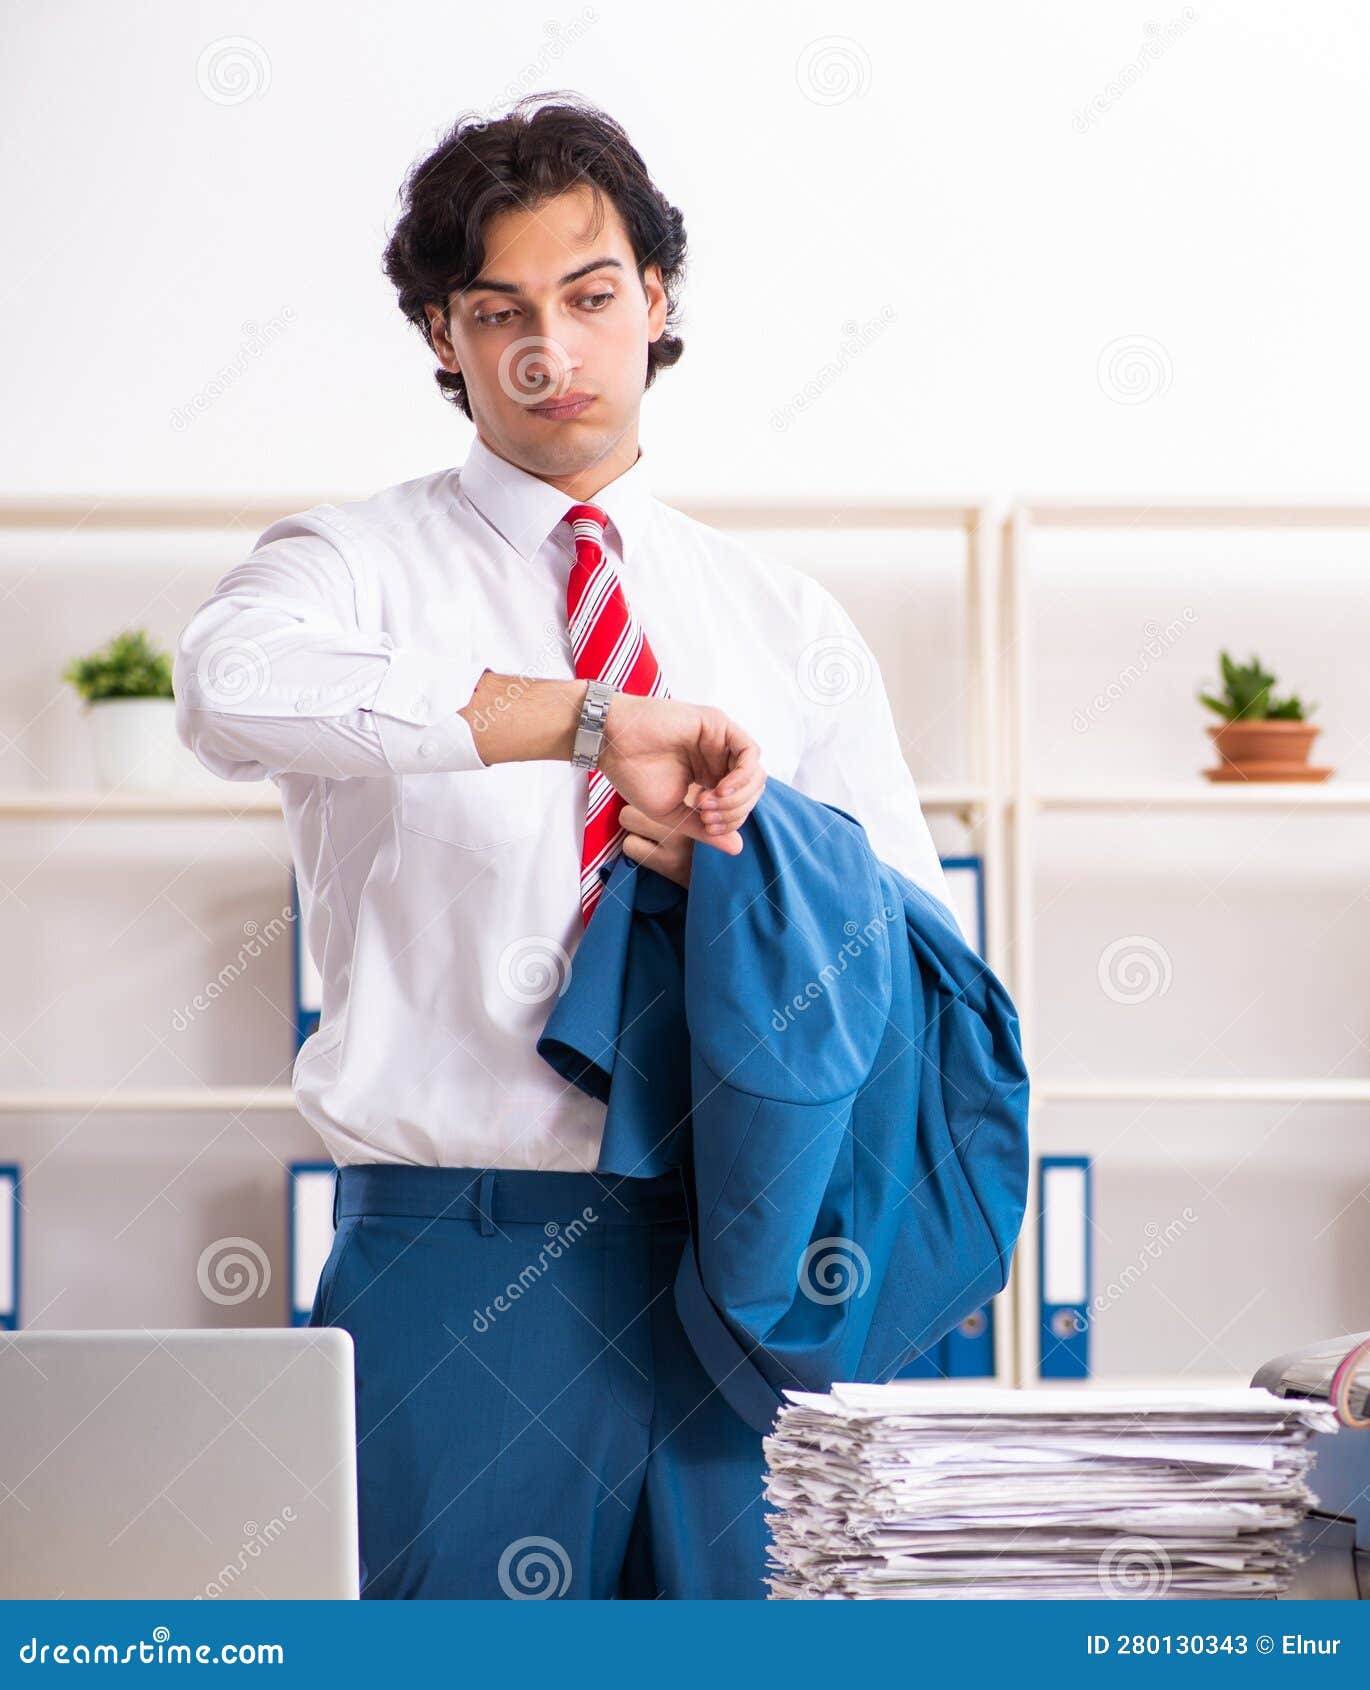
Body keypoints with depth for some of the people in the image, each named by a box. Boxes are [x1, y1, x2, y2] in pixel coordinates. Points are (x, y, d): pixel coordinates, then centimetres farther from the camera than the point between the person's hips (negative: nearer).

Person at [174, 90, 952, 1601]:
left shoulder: (784, 623, 14)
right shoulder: (361, 563, 3)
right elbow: (230, 683, -22)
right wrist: (596, 722, -26)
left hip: (710, 1269, 3)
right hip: (456, 1257, -3)